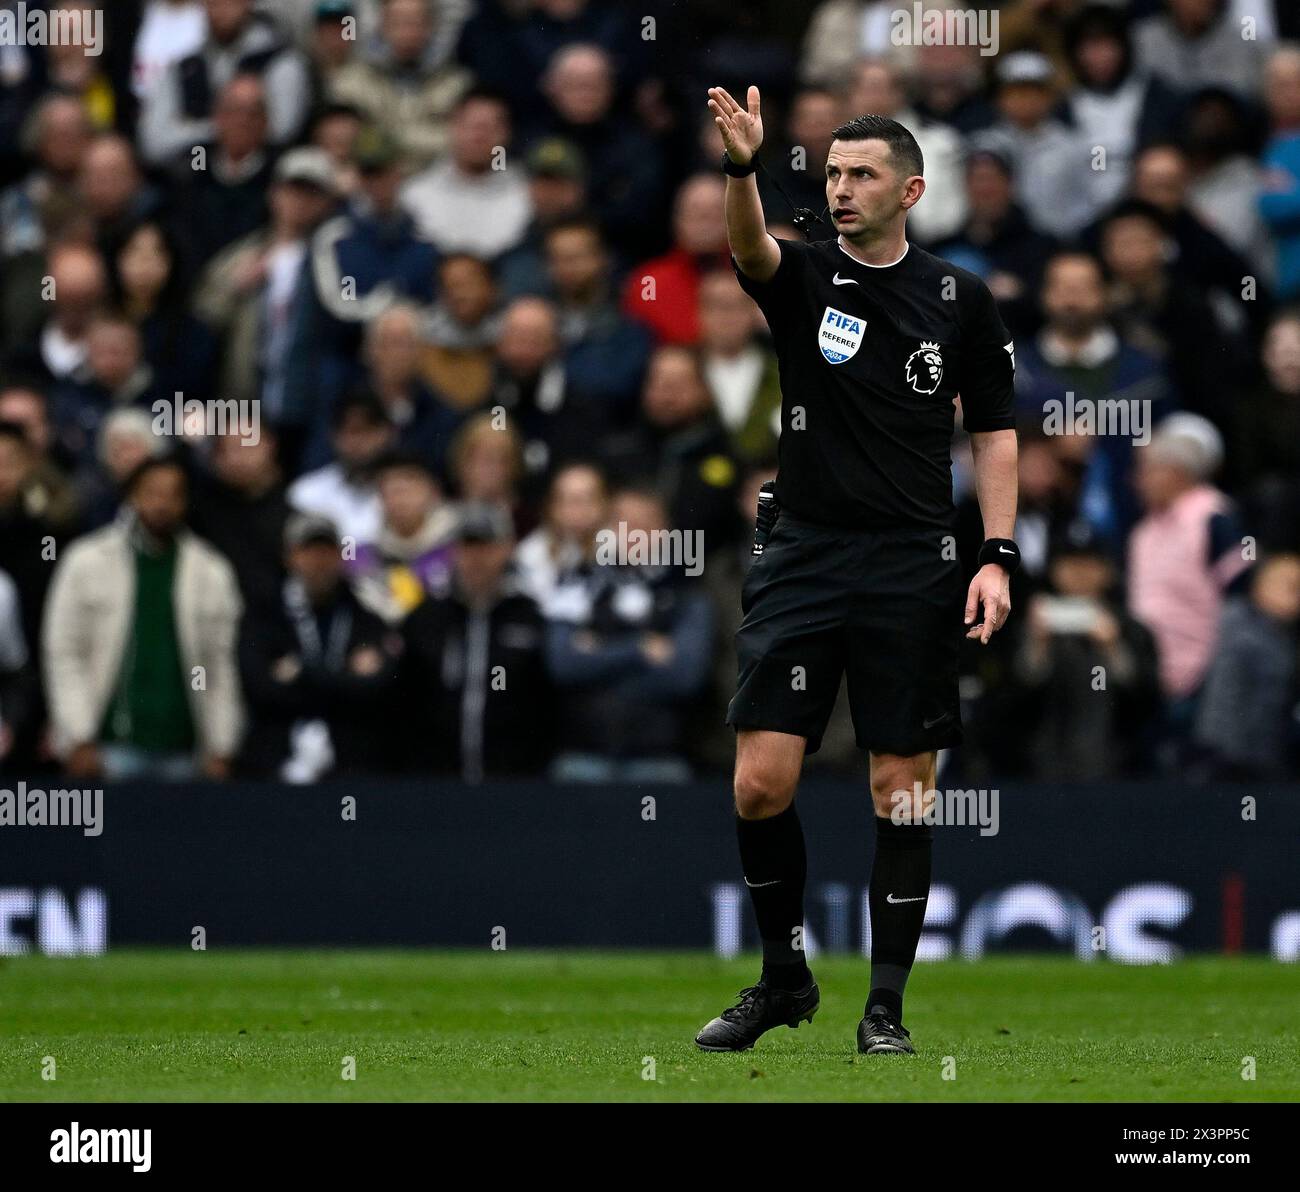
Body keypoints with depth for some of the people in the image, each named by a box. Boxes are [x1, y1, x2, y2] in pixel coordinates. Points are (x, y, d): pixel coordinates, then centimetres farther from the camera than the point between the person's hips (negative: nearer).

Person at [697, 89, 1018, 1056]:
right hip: (801, 565, 1)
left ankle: (887, 1005, 9)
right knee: (761, 783, -5)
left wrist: (999, 559, -4)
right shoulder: (803, 278, 3)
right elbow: (750, 246, -20)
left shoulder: (960, 299, 4)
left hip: (911, 576, -1)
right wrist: (742, 167, -42)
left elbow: (994, 433, 8)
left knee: (902, 791, 0)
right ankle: (785, 979, 13)